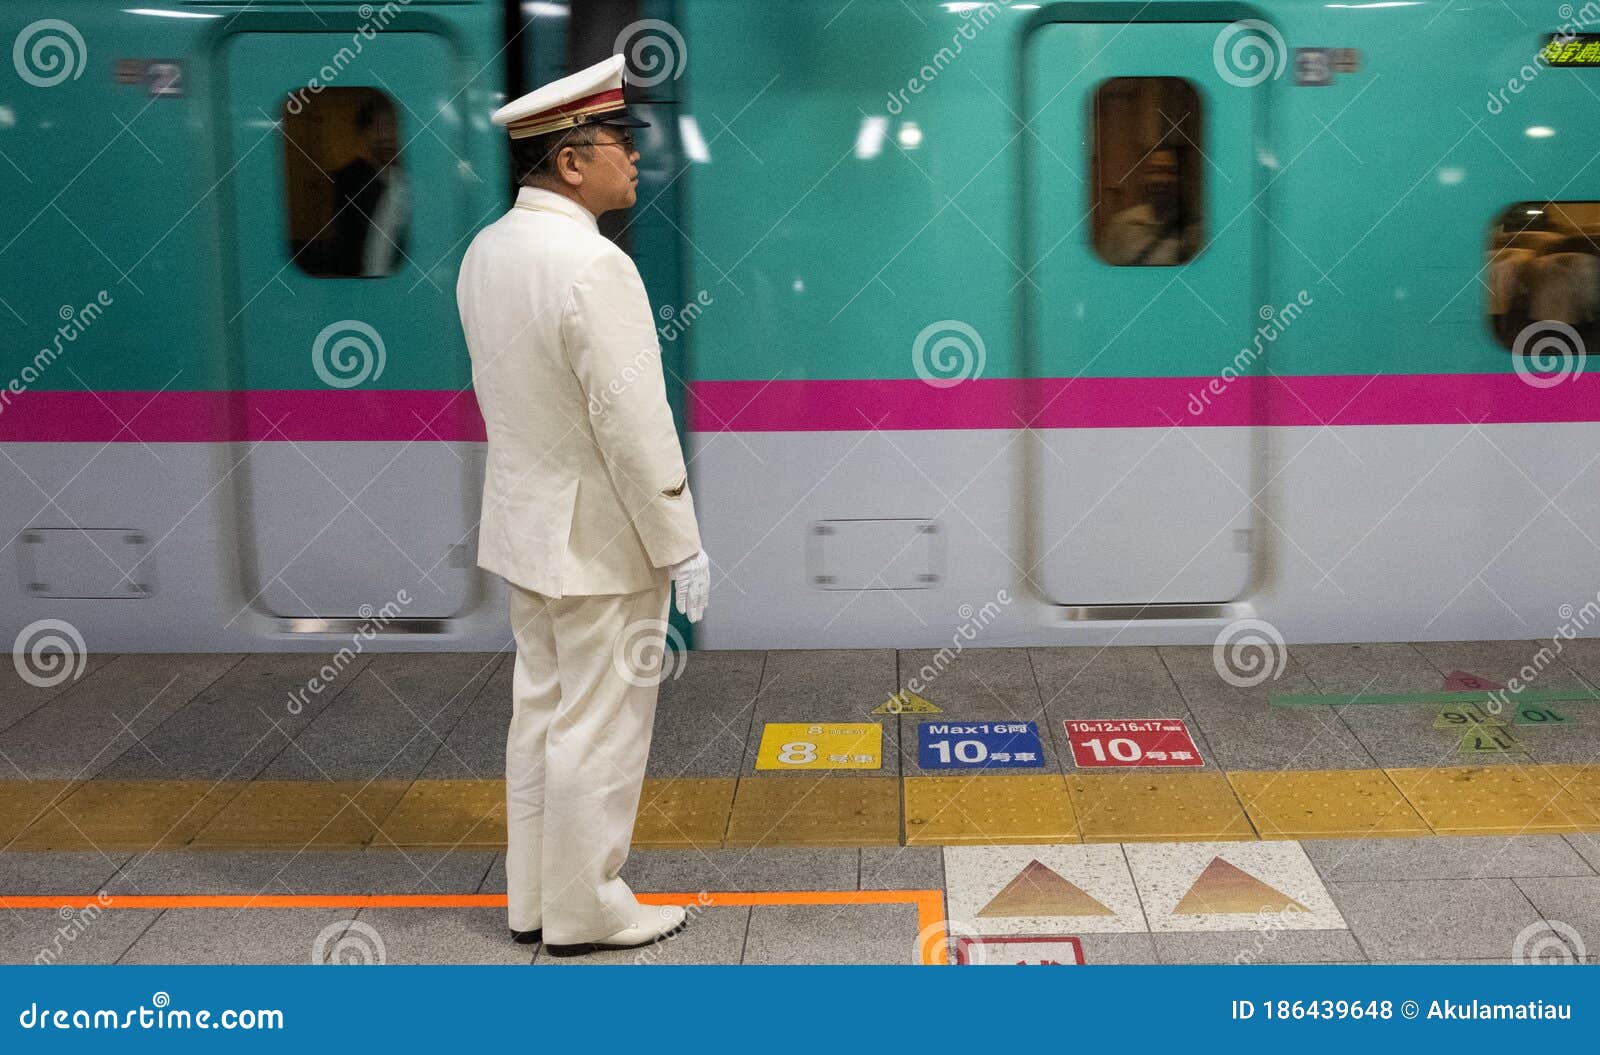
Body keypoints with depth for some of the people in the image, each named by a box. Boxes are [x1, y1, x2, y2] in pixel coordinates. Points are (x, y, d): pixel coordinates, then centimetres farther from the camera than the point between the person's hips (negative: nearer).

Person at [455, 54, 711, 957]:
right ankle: (585, 910, 18)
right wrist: (683, 549, -15)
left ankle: (534, 896, 29)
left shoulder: (487, 251, 3)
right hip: (601, 542, -9)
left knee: (542, 710, 18)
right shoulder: (594, 266, -24)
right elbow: (634, 425, -23)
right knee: (600, 729, 5)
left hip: (527, 527, 9)